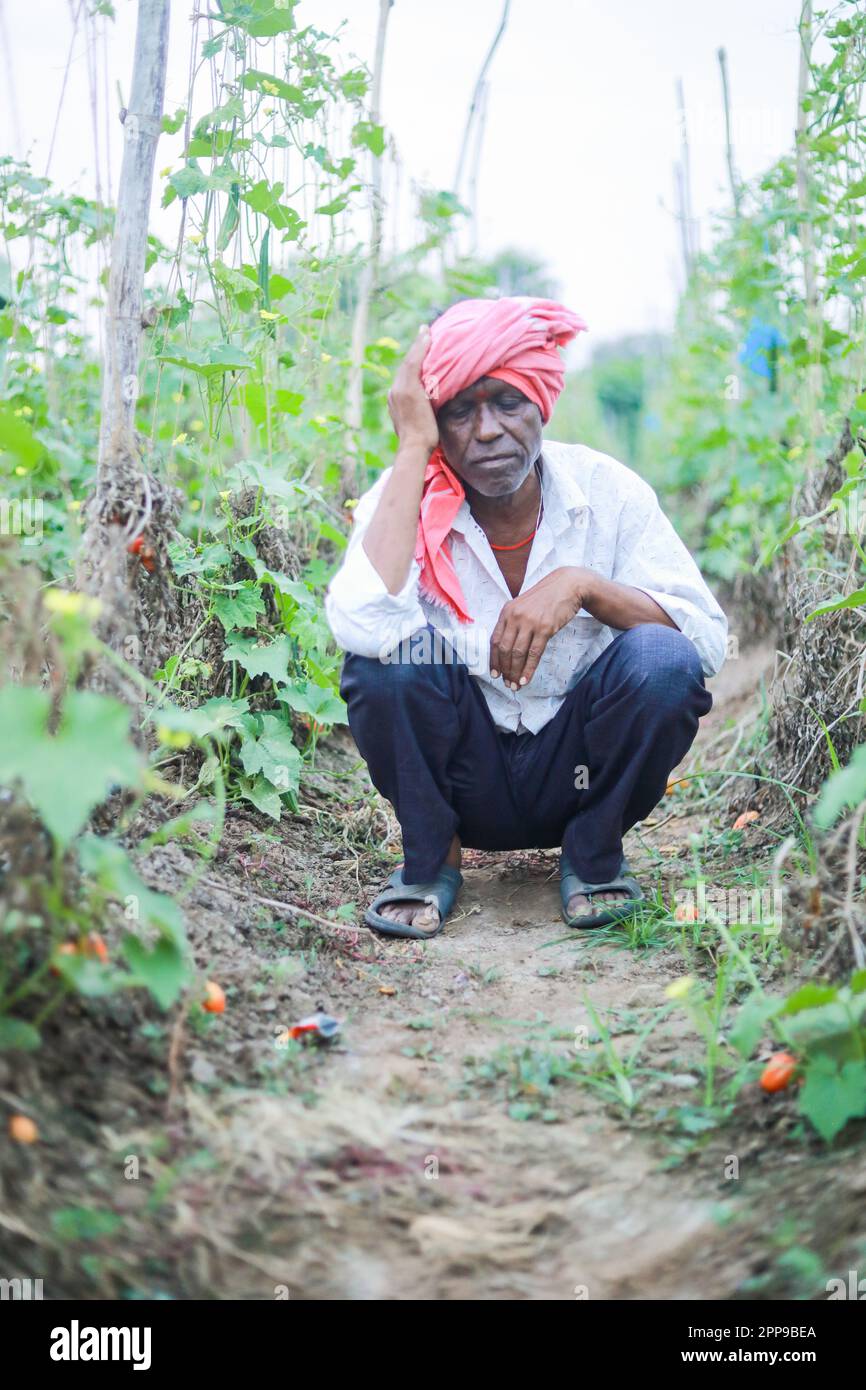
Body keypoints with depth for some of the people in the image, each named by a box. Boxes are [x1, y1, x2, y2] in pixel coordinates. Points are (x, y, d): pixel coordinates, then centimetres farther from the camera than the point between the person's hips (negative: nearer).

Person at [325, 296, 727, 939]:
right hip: (465, 782, 0)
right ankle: (432, 857, -1)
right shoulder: (405, 501, -12)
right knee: (384, 659, -27)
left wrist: (583, 585, -30)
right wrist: (413, 447, -27)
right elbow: (364, 627, -34)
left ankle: (593, 855, 0)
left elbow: (709, 637, -14)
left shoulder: (606, 490, -10)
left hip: (577, 770, 1)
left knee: (662, 662, -27)